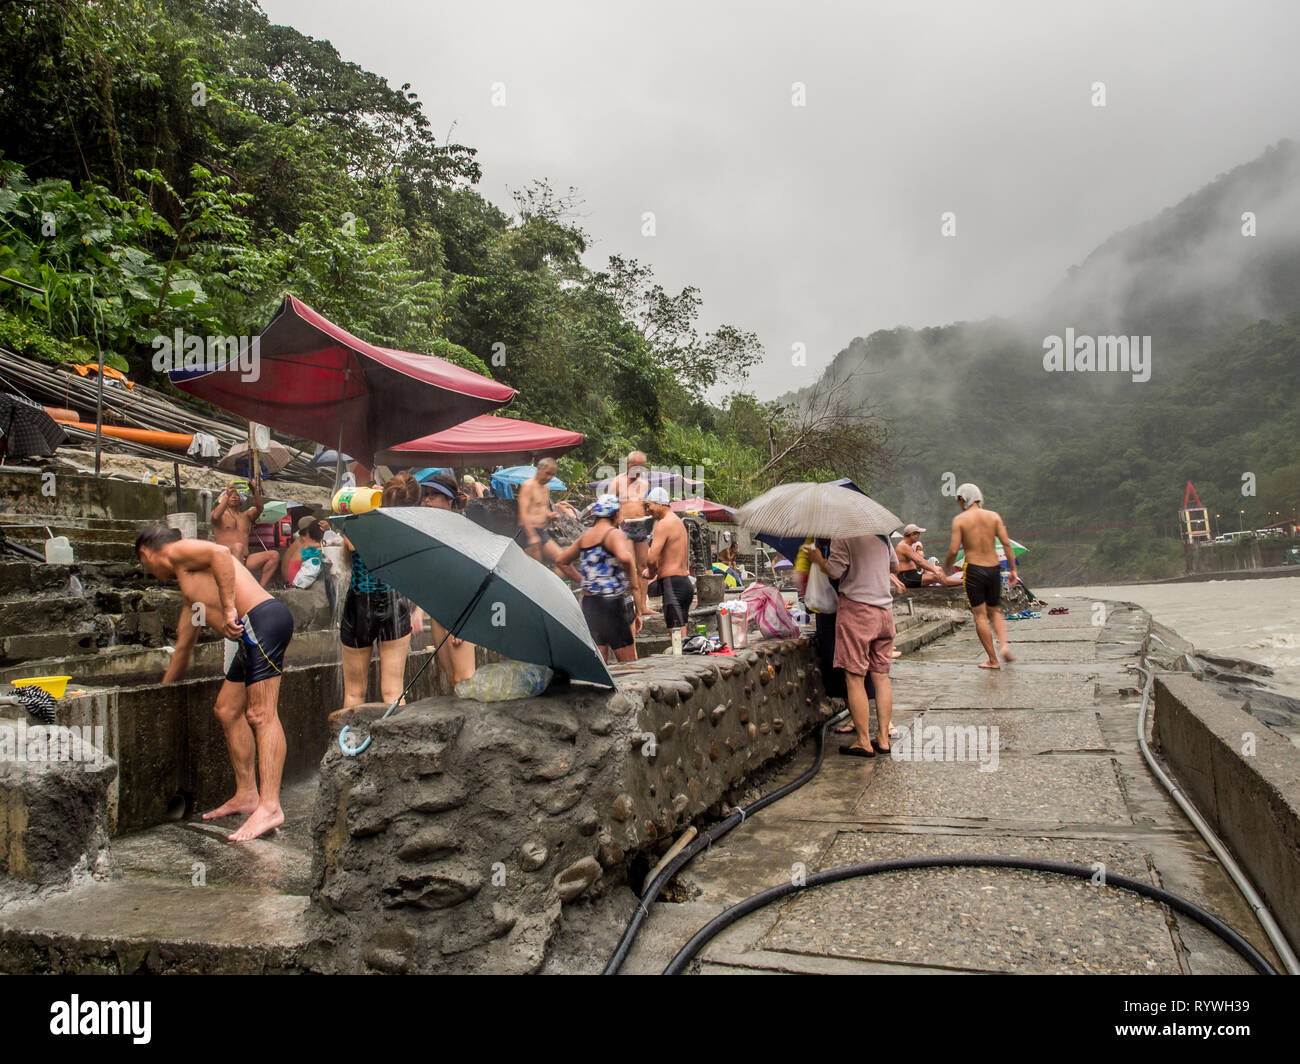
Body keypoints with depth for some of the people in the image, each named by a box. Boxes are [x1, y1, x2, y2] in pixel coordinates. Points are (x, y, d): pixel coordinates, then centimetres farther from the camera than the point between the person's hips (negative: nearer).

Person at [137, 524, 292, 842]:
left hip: (262, 618, -10)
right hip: (252, 635, 10)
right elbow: (183, 647, 41)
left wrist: (229, 608, -19)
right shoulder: (189, 590, 34)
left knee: (261, 714, -15)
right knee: (227, 709, 16)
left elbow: (220, 552, -17)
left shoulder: (178, 551, 7)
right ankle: (246, 795, 21)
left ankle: (270, 807, -18)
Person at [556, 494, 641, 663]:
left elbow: (562, 559, 24)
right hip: (613, 603, -7)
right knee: (628, 663, 3)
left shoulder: (584, 536, 10)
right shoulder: (614, 534, -11)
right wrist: (633, 581, -17)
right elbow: (624, 557, -32)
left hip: (588, 604, 7)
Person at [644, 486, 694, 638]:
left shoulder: (664, 524, -12)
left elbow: (651, 558, -20)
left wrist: (651, 572, 0)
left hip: (672, 584, -10)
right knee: (682, 637, 12)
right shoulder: (678, 521, 18)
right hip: (685, 582, 10)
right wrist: (654, 569, 15)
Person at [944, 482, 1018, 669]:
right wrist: (1013, 569, 3)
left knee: (980, 616, 4)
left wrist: (946, 566, 8)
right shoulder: (994, 516, 4)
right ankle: (1004, 644, -1)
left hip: (973, 570, -3)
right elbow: (1006, 543, -2)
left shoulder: (960, 519, -4)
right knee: (995, 612, 21)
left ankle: (993, 660, 5)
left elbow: (953, 550, -9)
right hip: (994, 568, 4)